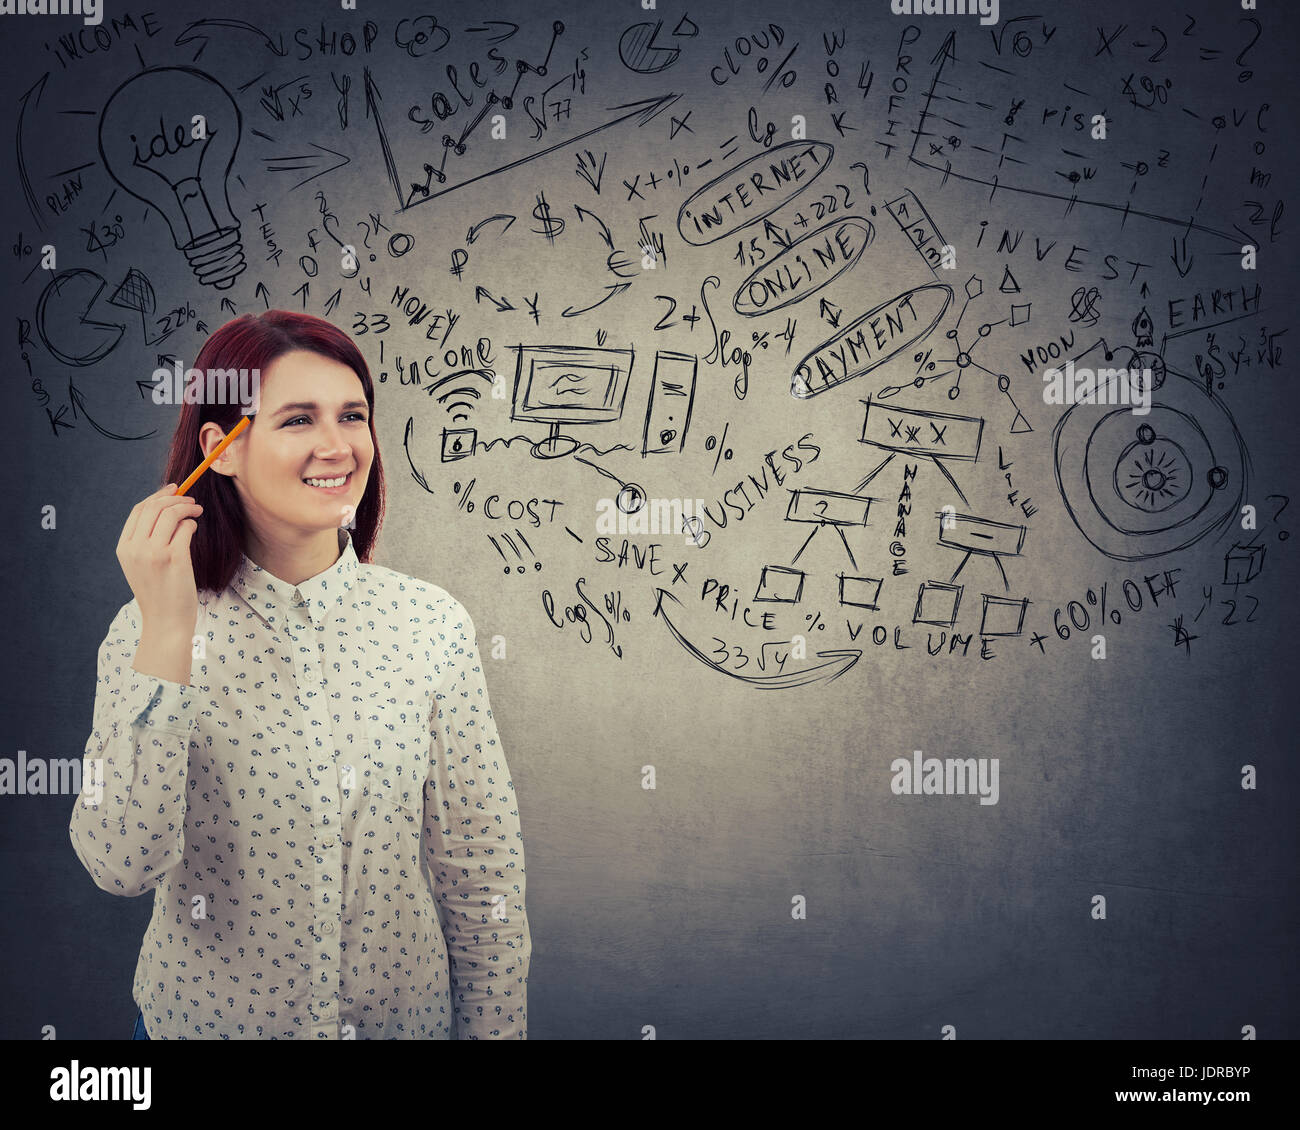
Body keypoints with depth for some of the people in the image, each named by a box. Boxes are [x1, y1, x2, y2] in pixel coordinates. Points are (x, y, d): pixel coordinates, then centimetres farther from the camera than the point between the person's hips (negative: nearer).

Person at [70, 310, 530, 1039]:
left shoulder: (433, 624, -9)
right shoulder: (153, 632, -11)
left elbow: (482, 872, -5)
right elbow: (123, 867, -24)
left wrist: (496, 1028, -5)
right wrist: (167, 633, -27)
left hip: (407, 1013, 1)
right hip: (207, 1016, -1)